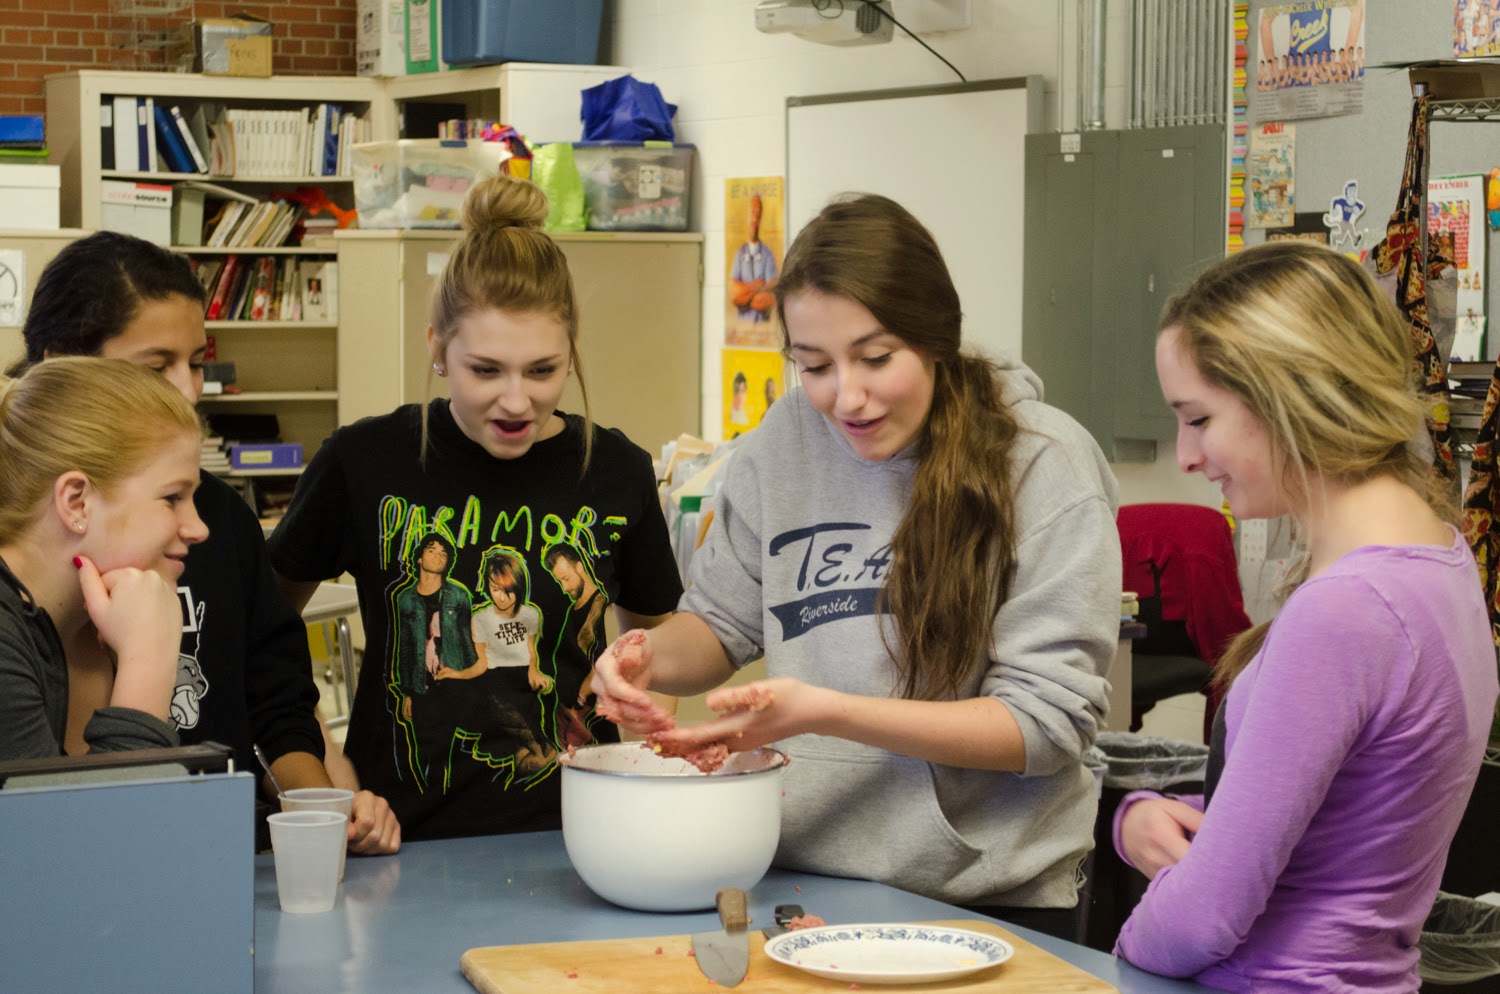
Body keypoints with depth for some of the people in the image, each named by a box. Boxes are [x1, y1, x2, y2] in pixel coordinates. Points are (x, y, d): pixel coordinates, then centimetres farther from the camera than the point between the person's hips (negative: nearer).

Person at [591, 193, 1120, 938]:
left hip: (987, 901, -4)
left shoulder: (1046, 464, -6)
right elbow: (722, 618, 19)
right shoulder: (786, 440, 6)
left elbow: (1049, 723, -8)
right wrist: (654, 659, -5)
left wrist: (825, 712, -17)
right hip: (800, 871, 4)